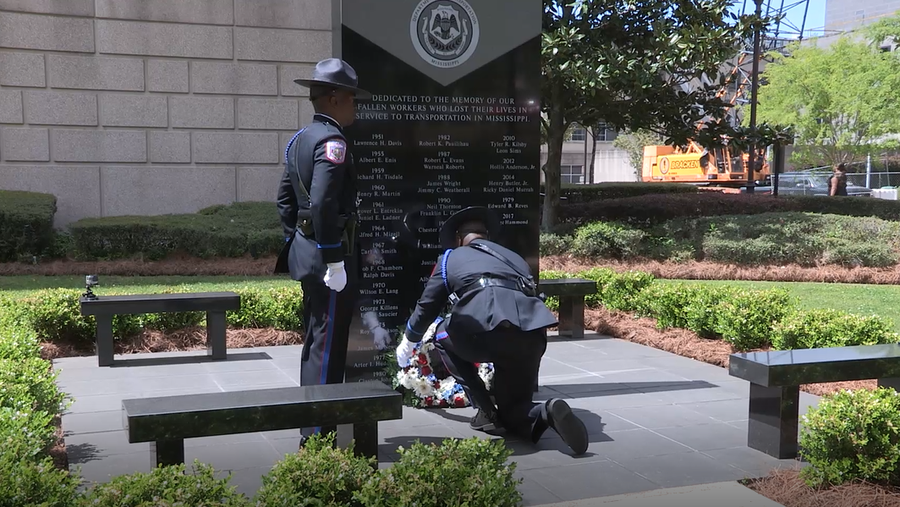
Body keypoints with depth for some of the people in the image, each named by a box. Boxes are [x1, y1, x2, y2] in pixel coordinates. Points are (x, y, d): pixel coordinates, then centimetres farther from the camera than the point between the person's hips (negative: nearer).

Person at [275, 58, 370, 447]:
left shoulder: (299, 140, 13)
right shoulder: (332, 141, -16)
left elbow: (285, 199, 17)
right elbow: (323, 203, -26)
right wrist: (334, 261, -23)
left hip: (305, 251, 10)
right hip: (329, 254, -10)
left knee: (315, 341, 18)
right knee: (328, 345, -3)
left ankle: (309, 425, 30)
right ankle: (317, 433, 3)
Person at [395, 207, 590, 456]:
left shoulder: (451, 257, 27)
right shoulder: (514, 257, 37)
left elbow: (426, 306, 33)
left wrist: (408, 342, 52)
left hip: (485, 328, -4)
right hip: (532, 334, 4)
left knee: (443, 336, 31)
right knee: (514, 411, 21)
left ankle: (486, 412, 19)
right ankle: (547, 413, -14)